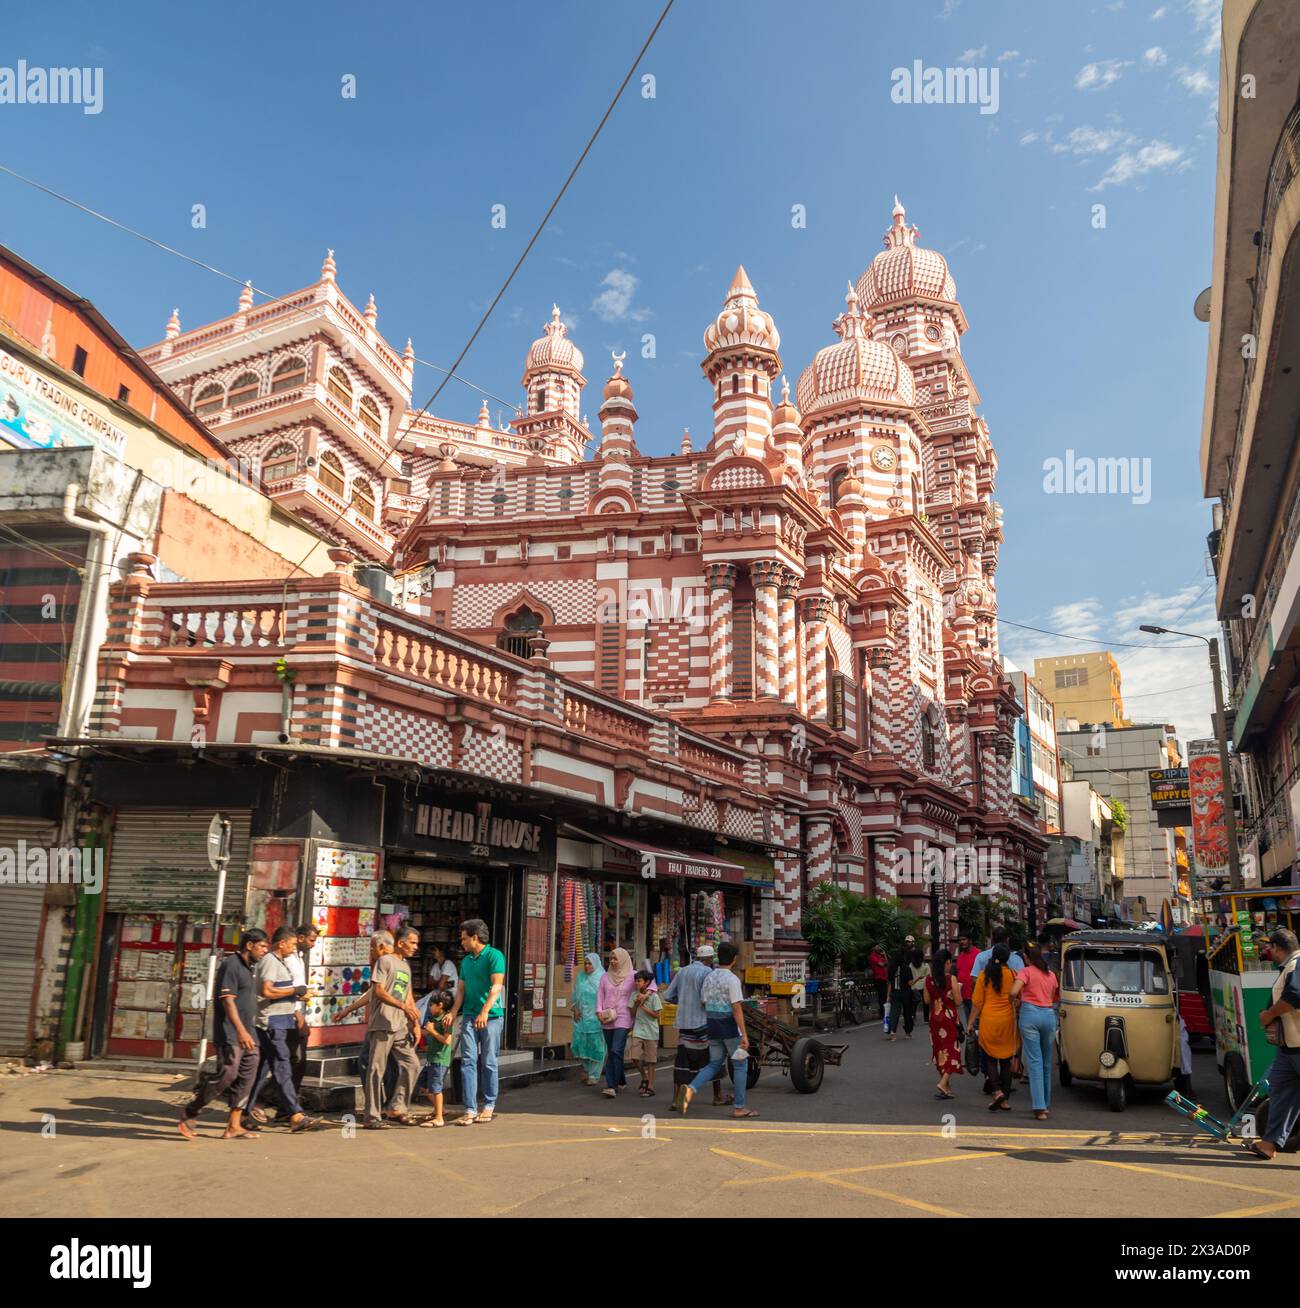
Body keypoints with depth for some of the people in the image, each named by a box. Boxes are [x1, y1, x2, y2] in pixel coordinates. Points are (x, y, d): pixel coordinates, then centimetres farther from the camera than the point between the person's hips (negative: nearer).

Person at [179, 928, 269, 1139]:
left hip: (247, 1034, 9)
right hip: (230, 1034, -9)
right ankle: (189, 1113, 7)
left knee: (246, 1077, 5)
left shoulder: (249, 967, 17)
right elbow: (227, 1000, -21)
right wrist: (240, 1030, -28)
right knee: (227, 1075, -11)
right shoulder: (231, 964, -12)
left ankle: (234, 1126, 8)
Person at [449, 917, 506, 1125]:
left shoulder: (494, 955, -6)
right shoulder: (466, 961, 16)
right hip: (469, 1016, 6)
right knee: (468, 1061, -2)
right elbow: (461, 989, 16)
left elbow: (497, 986, -15)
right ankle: (470, 1110, -1)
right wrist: (453, 1013, 1)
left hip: (491, 1016, -6)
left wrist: (485, 1011, -25)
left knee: (488, 1063, 3)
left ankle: (489, 1106, 16)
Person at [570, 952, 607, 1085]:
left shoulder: (602, 978, -6)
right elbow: (575, 995, 15)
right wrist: (575, 1008, 4)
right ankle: (586, 1067, 25)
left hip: (596, 1017, -4)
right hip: (581, 1016, 4)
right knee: (580, 1042, 1)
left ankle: (594, 1075, 10)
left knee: (595, 1045, -1)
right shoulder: (580, 977, 9)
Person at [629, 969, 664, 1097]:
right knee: (635, 1057, -7)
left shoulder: (654, 996, -8)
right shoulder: (635, 995, 4)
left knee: (650, 1061, 3)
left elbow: (656, 1015, -11)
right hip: (638, 1031, 4)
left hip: (651, 1032, -4)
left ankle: (650, 1087, 12)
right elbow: (632, 1014, 5)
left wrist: (643, 1006, -16)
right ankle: (644, 1077, 19)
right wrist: (636, 1003, -11)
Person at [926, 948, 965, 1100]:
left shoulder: (929, 978, -1)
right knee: (951, 1051, 3)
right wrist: (958, 987, 3)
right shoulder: (951, 978, -14)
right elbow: (958, 1001, -12)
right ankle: (943, 1084, -13)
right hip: (949, 1018, -5)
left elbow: (927, 1000, 3)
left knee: (940, 1051, 15)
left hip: (934, 1017, 5)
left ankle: (946, 1085, 23)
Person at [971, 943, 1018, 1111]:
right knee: (1005, 1060, 11)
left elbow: (977, 1002, -3)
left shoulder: (984, 975, -4)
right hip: (1007, 1021, 1)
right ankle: (1006, 1099, 14)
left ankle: (997, 1091, -9)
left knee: (991, 1058, 11)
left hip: (988, 1020, -1)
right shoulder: (1012, 975, -4)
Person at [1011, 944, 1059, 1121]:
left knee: (1034, 1061, -4)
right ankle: (1046, 1104, 23)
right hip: (1049, 1015, 5)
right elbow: (1056, 998, 16)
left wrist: (1018, 999, 5)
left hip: (1030, 1014, -5)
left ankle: (1040, 1108, -9)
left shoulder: (1026, 972, -3)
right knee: (1047, 1061, 15)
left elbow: (1013, 992, -15)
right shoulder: (1051, 974, 13)